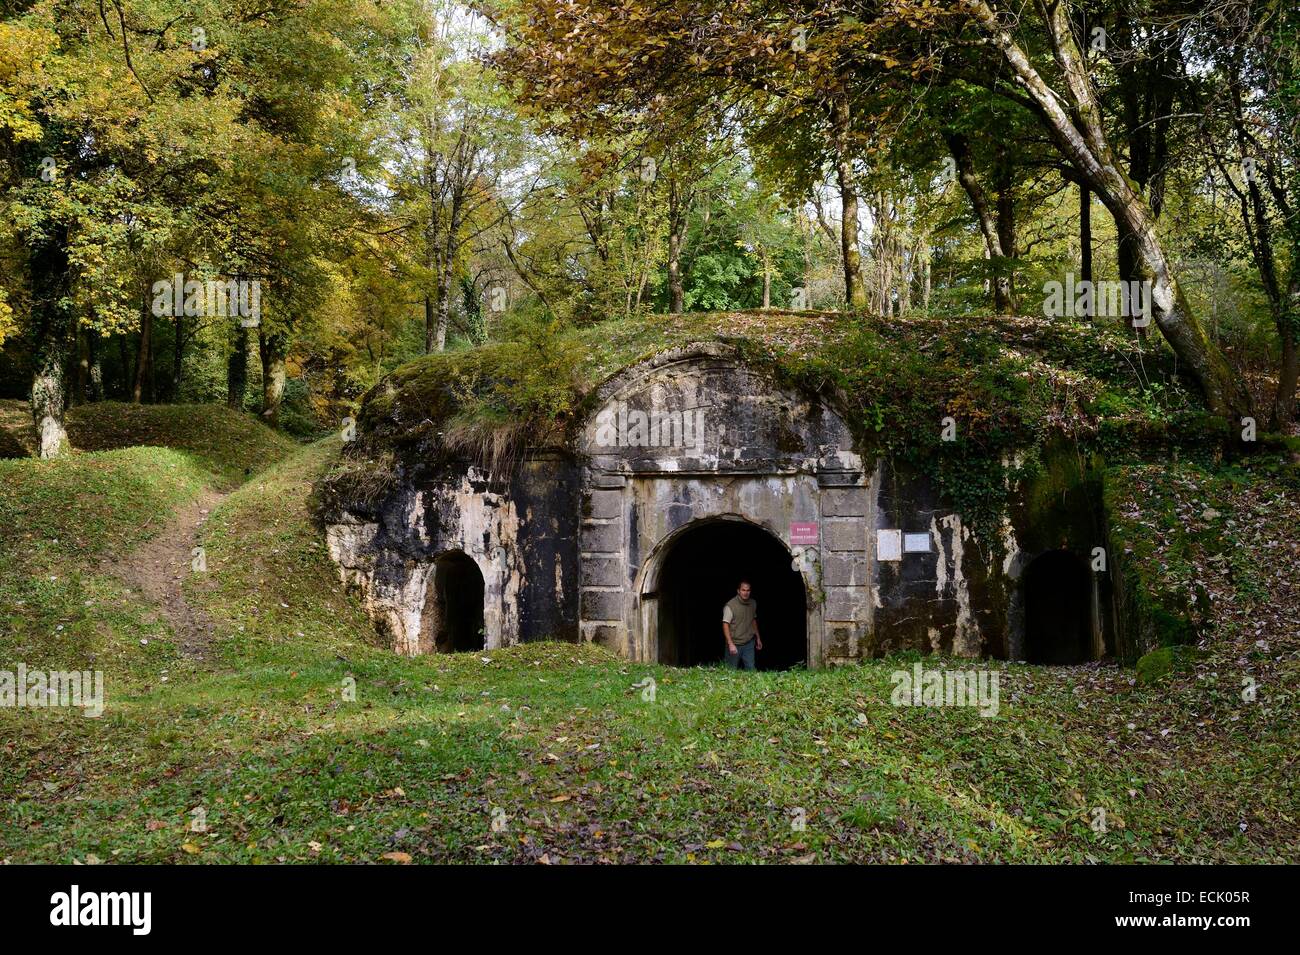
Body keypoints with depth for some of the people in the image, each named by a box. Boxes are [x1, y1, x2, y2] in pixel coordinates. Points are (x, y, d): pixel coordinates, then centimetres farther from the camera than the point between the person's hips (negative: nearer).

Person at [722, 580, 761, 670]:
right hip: (735, 644, -4)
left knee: (751, 669, -1)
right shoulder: (731, 605, -14)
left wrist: (758, 638, 22)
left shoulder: (753, 603, 5)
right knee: (731, 670, 2)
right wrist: (730, 644, -24)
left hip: (749, 643, 5)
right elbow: (725, 625, -17)